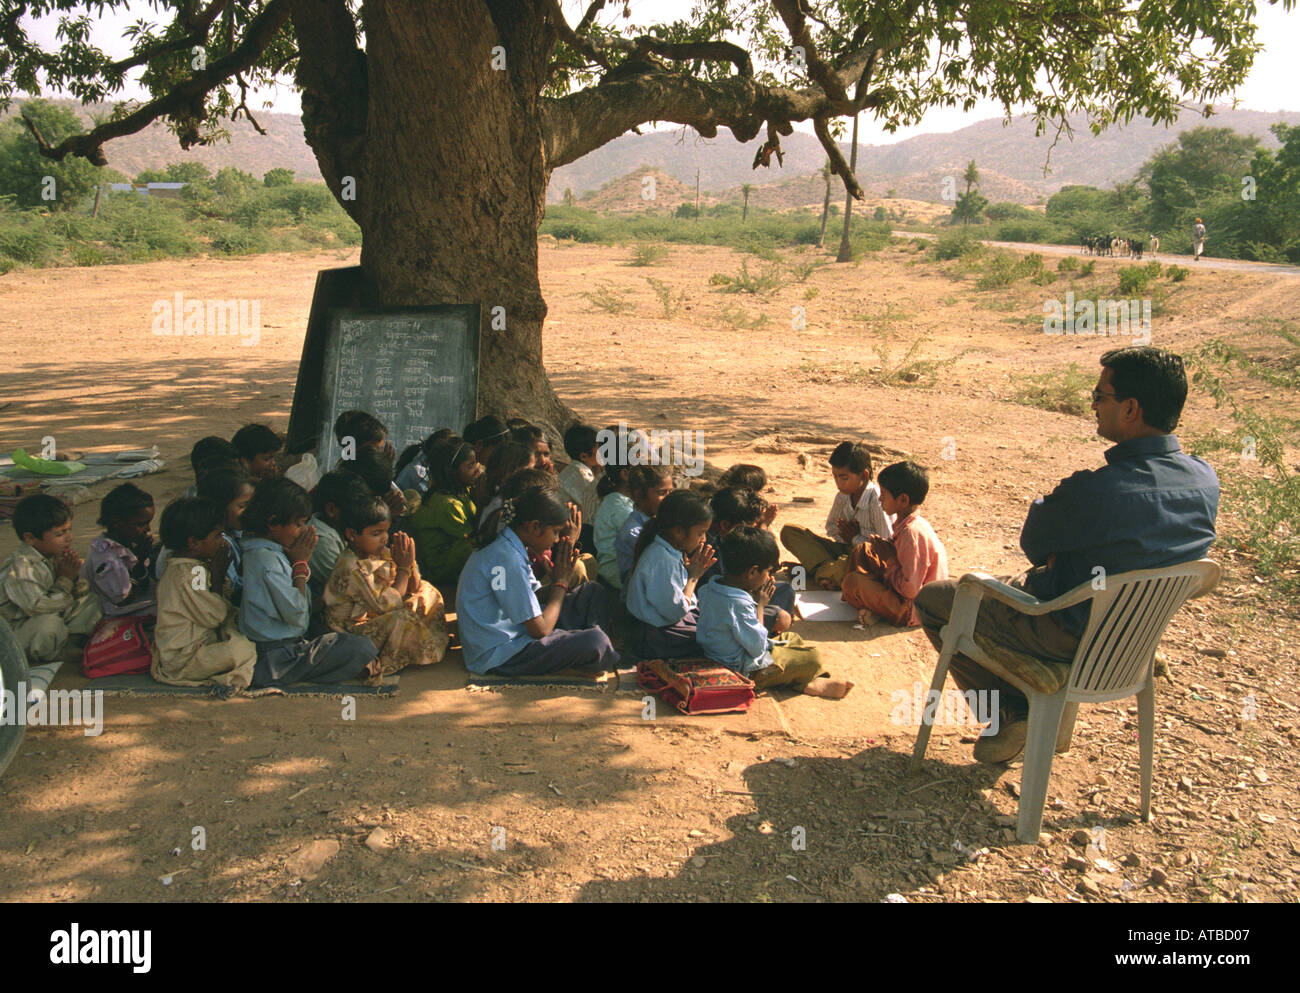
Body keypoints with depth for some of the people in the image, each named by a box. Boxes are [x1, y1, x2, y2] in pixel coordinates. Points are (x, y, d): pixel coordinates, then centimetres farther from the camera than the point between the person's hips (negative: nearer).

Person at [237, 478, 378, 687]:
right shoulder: (266, 559, -21)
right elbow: (296, 615, -20)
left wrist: (301, 560, 7)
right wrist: (300, 563, -11)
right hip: (276, 659, -11)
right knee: (361, 648, -22)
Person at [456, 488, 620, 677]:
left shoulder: (502, 547, 6)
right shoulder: (507, 560, -25)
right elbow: (540, 630, -20)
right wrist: (560, 583, -8)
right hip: (499, 657, -11)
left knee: (593, 592, 11)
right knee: (594, 641, -27)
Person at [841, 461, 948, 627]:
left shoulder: (913, 532, -26)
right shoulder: (903, 523, 4)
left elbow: (911, 589, -27)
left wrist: (889, 559, -13)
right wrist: (888, 550, 0)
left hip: (913, 612, -10)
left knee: (853, 581, -24)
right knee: (862, 550, 11)